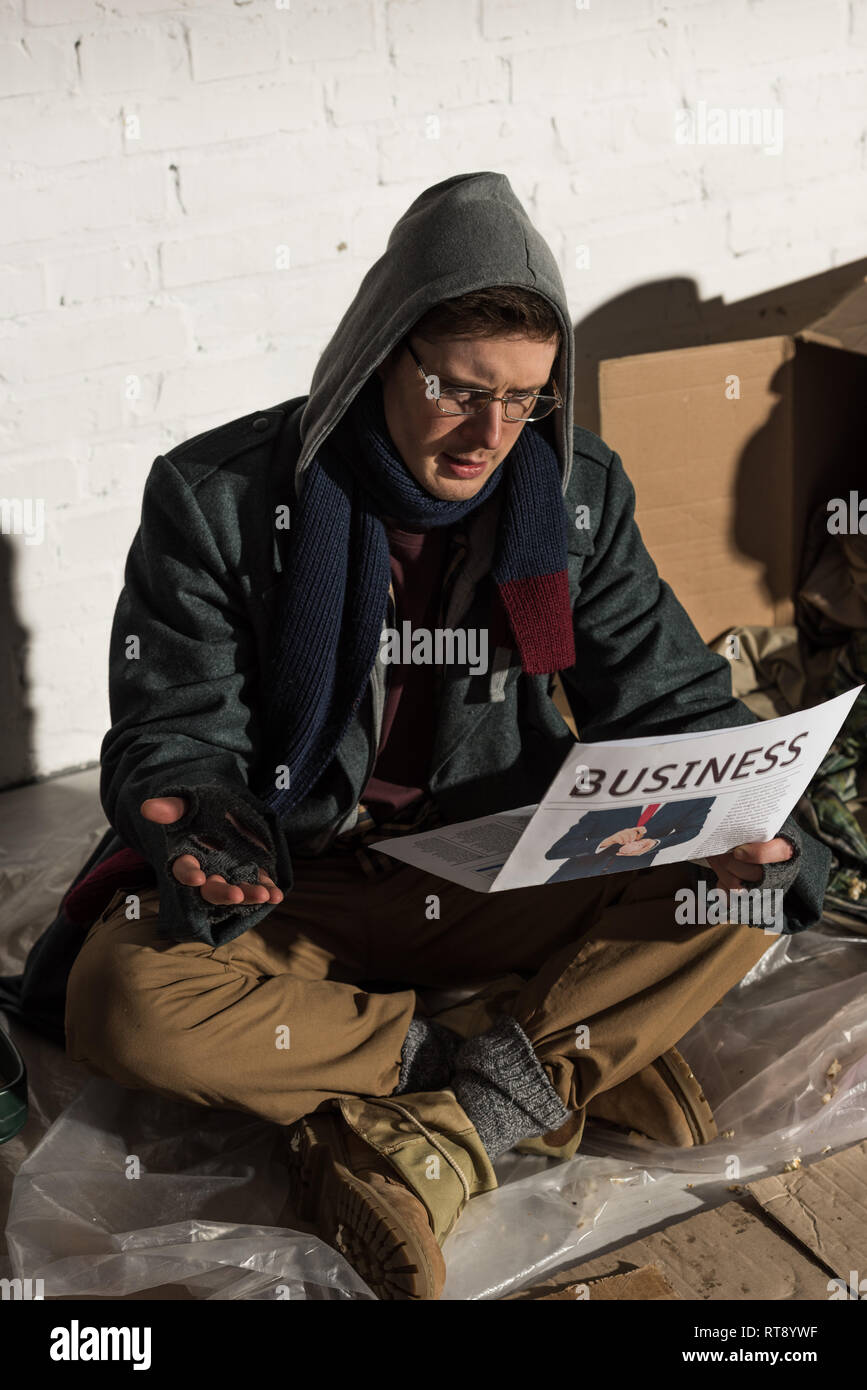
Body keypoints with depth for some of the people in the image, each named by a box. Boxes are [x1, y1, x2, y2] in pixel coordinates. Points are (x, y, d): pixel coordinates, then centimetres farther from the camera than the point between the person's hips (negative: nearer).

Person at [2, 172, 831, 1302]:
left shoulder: (578, 492, -5)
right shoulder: (219, 496, -13)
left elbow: (668, 696, 1)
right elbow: (175, 734, -10)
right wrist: (200, 830, -34)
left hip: (501, 877, 2)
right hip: (291, 888, -1)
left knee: (734, 901, -22)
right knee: (123, 1002, -33)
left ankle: (432, 1141, -25)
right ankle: (574, 1053, -22)